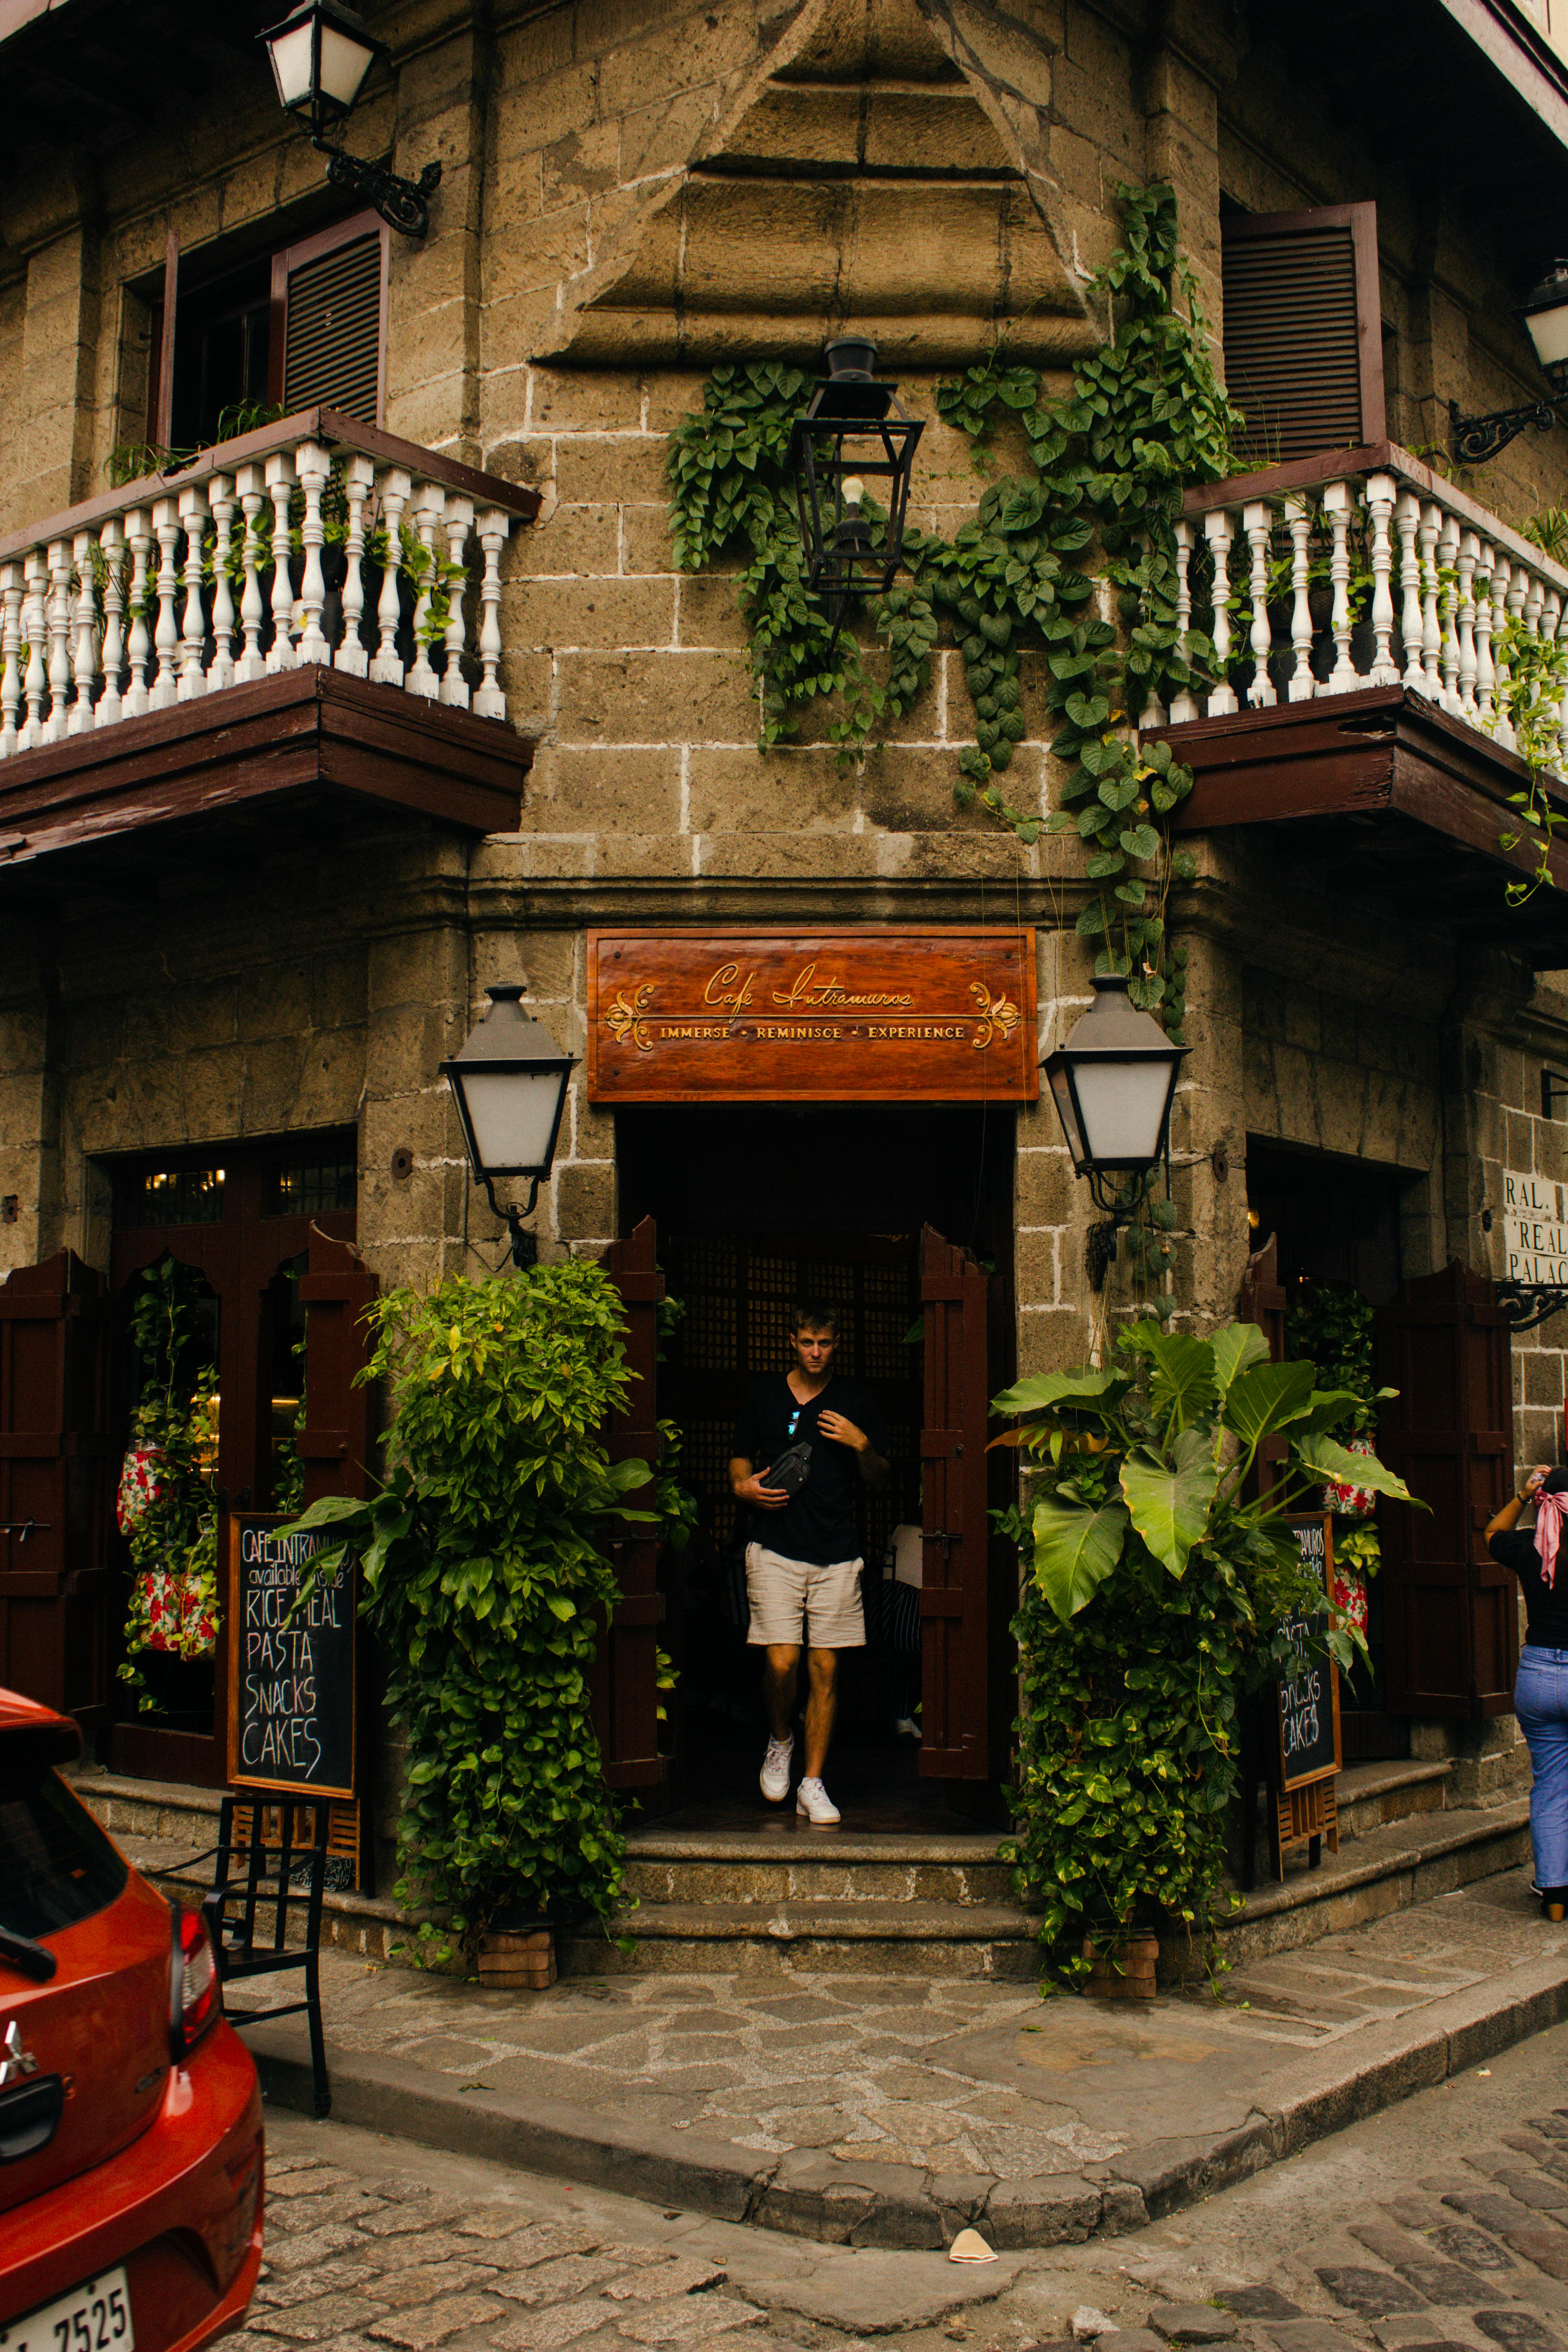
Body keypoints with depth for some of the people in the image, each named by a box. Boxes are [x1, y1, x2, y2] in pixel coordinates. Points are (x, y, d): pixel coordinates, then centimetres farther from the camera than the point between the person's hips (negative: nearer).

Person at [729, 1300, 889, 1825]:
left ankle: (813, 1784, 9)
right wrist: (744, 1487, -2)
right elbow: (741, 1460, 20)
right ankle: (780, 1741, 20)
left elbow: (880, 1478, 13)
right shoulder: (763, 1395, 10)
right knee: (782, 1661, -10)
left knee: (826, 1667, 0)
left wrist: (862, 1445, -7)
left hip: (836, 1552, 1)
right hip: (775, 1547, 0)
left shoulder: (856, 1399, 9)